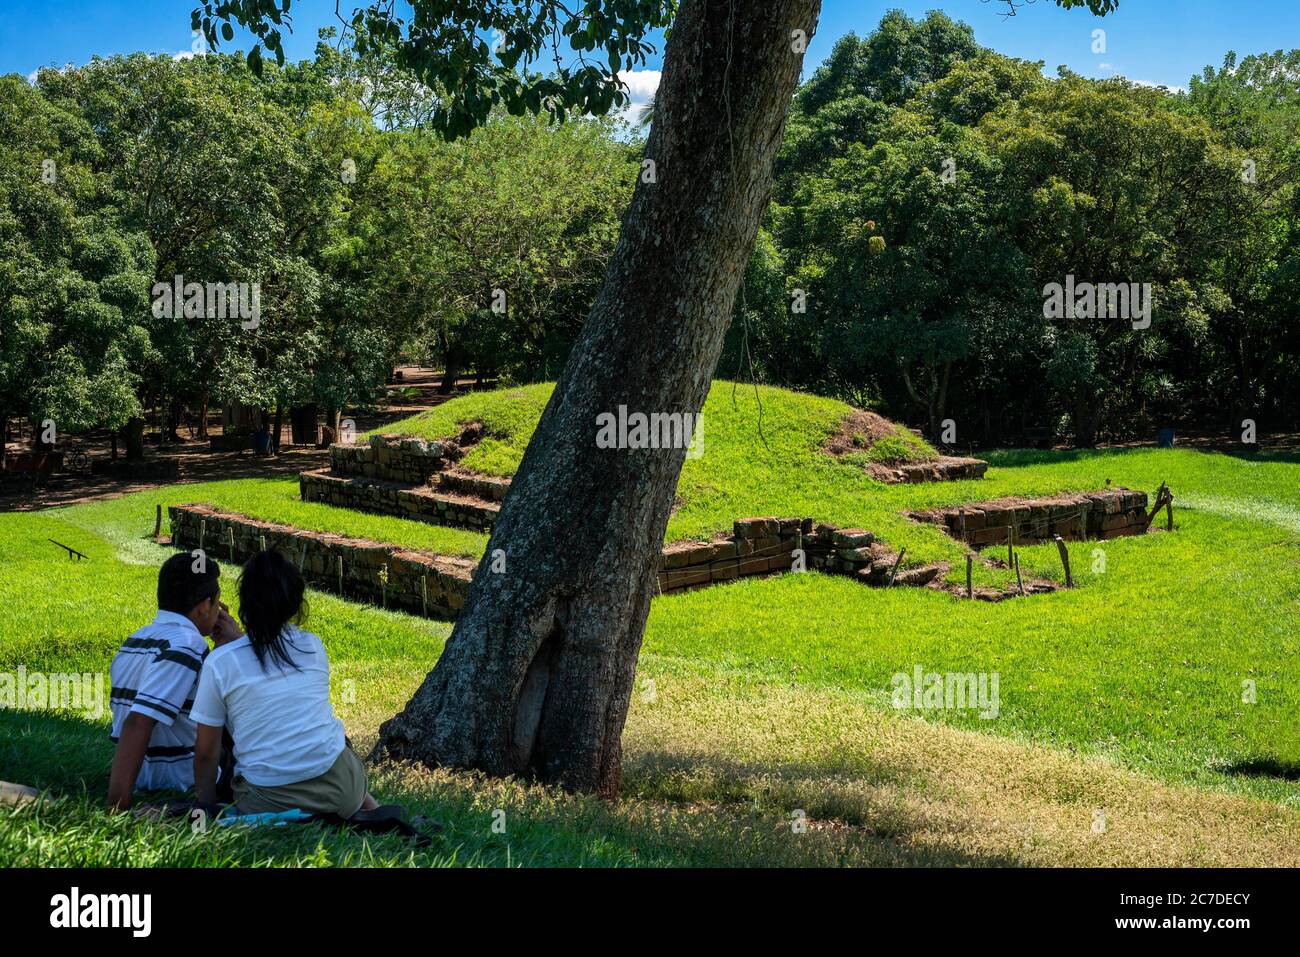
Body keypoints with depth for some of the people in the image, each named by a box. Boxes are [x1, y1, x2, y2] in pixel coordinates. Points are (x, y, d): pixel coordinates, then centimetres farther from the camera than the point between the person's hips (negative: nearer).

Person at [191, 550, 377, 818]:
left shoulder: (219, 663, -5)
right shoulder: (314, 648, 4)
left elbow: (206, 751, 1)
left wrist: (205, 805, 14)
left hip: (270, 800, -4)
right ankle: (365, 805, 15)